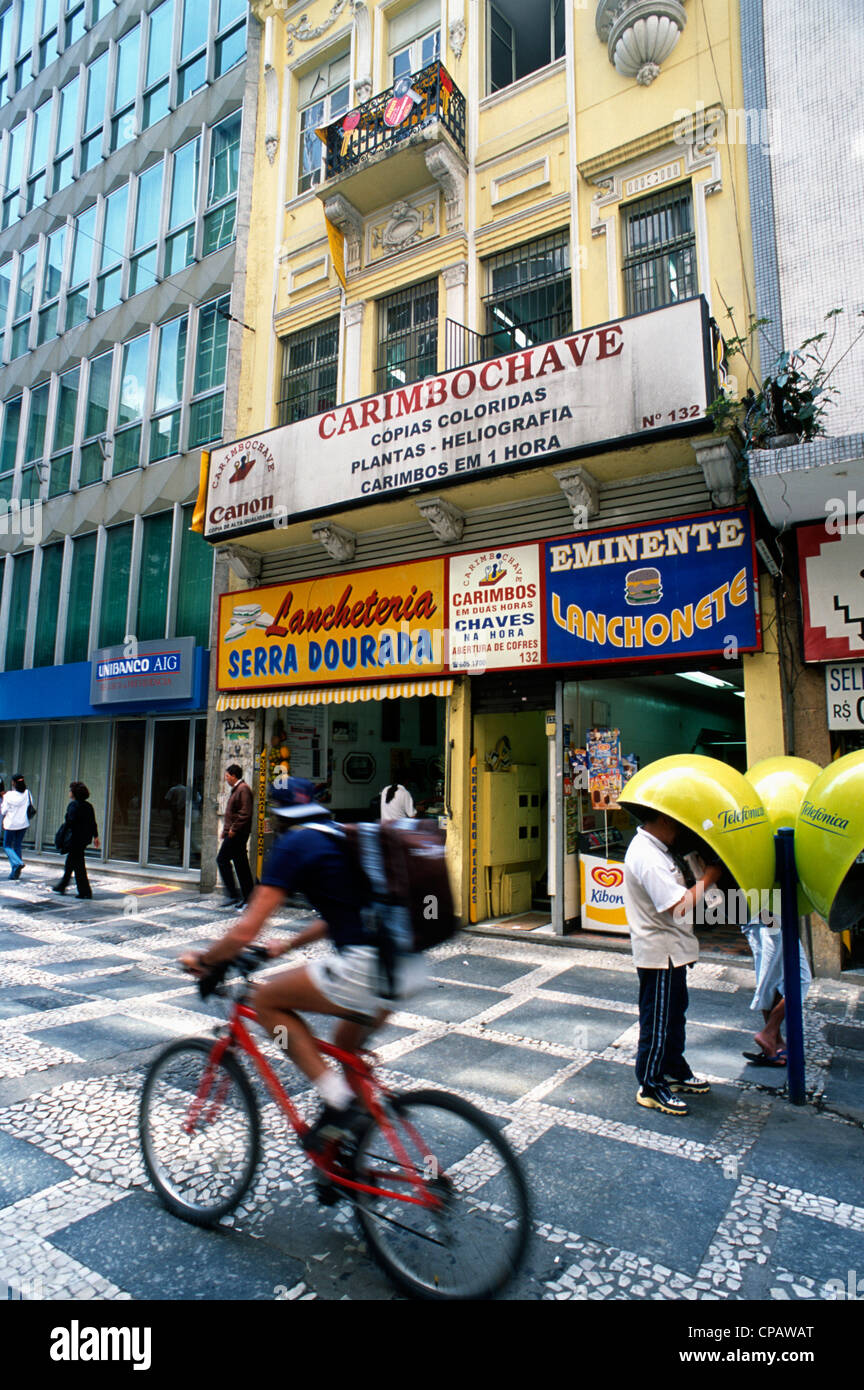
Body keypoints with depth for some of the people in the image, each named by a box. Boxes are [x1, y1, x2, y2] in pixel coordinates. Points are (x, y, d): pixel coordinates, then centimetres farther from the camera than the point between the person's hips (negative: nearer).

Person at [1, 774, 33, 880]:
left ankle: (17, 863, -14)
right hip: (23, 823, 4)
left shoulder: (8, 795, -14)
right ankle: (15, 872, 13)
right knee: (17, 846, 13)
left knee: (7, 846, 10)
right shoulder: (27, 793, -5)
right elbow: (31, 807, 1)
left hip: (10, 824, -4)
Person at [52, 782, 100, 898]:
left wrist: (65, 824, -4)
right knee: (69, 863, 22)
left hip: (75, 838, -8)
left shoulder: (73, 805, -14)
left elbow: (71, 821, -23)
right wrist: (95, 836, 13)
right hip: (85, 838, 8)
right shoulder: (88, 806, 9)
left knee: (78, 866, -3)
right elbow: (93, 823, 9)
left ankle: (85, 891, -2)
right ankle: (61, 886, 35)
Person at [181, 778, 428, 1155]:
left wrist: (202, 960, 15)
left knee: (266, 999, 10)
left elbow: (246, 931, -4)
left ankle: (338, 1102, 6)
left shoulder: (294, 843, -2)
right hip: (411, 968, 9)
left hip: (367, 967, -9)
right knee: (347, 1048, 30)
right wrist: (288, 945, 44)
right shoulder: (344, 837, 22)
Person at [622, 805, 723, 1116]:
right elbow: (679, 905, -29)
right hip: (659, 953, -11)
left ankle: (675, 1071, 41)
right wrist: (710, 876, -20)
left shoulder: (655, 849, 7)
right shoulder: (647, 857, -27)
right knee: (657, 1021, 4)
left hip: (672, 951, 11)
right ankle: (650, 1087, 19)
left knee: (675, 1014, 24)